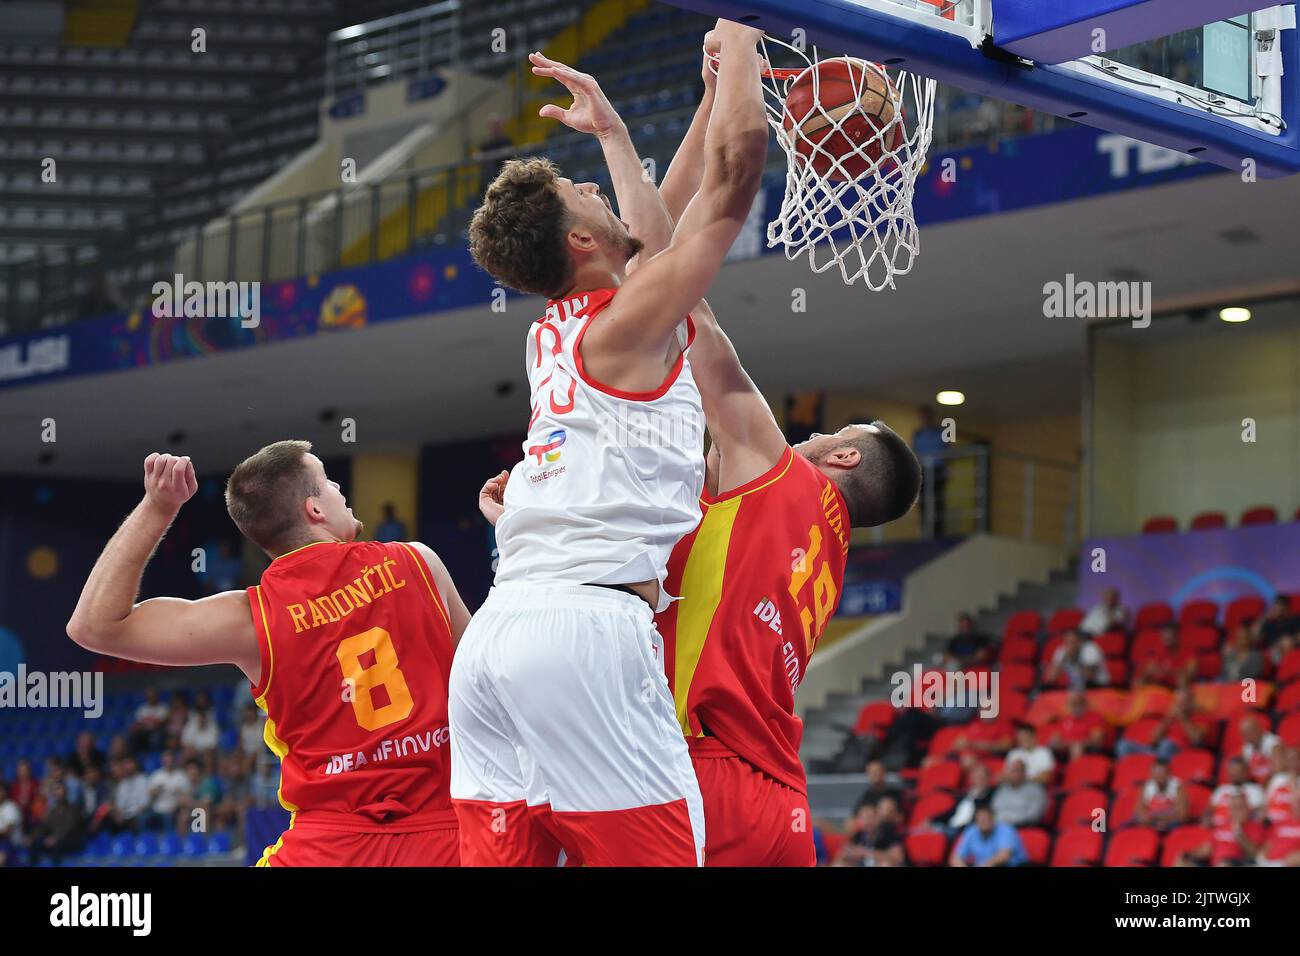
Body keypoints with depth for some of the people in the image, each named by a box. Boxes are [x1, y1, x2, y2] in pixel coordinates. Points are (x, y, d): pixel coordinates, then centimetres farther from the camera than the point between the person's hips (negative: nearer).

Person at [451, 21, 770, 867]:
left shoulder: (554, 330, 22)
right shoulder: (630, 321, 0)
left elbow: (653, 244, 42)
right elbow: (738, 156, -1)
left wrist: (612, 131, 47)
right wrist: (737, 42, 12)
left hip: (491, 637, 8)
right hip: (589, 626, -8)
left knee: (503, 855, 5)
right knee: (657, 853, -8)